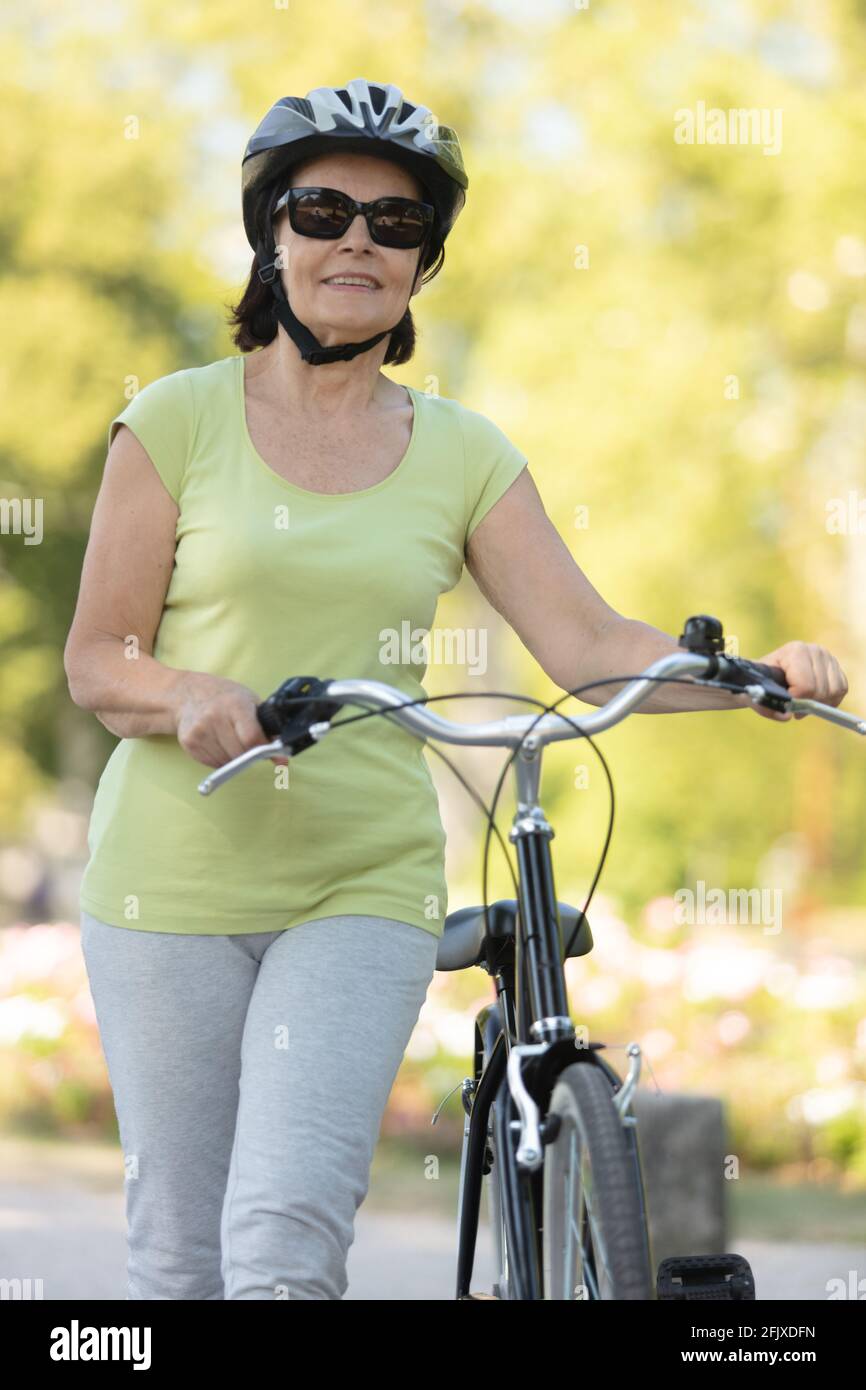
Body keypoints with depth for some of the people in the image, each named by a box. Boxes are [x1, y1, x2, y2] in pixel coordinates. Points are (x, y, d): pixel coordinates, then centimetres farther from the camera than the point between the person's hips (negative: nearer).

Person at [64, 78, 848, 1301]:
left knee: (289, 1235, -17)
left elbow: (587, 644, 0)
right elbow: (96, 662, 0)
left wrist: (760, 673, -17)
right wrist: (192, 696, -21)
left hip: (363, 886, 1)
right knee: (181, 1254, 3)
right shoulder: (179, 419, 1)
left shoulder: (462, 454, 7)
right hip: (176, 879, 0)